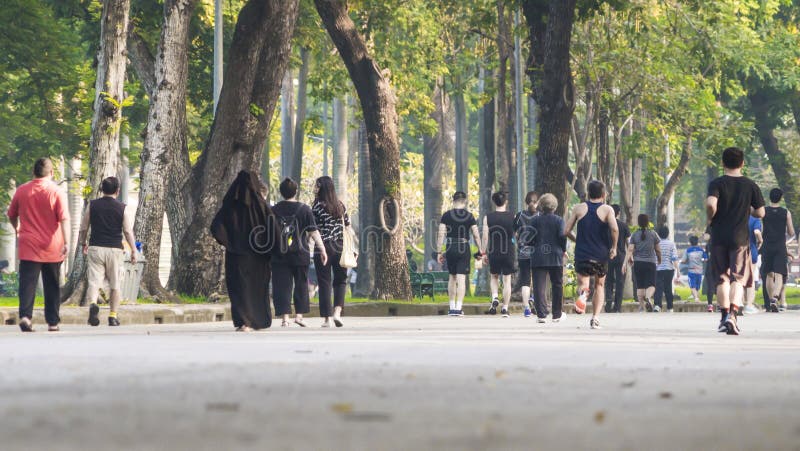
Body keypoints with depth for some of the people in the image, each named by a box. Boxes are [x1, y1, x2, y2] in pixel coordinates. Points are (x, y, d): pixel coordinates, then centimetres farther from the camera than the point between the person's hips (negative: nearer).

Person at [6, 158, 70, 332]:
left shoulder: (22, 190, 2)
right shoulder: (55, 191, -5)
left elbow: (11, 215, 15)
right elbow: (64, 218, -13)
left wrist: (17, 229, 33)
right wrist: (66, 242, -15)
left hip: (28, 246, 1)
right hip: (51, 247, -1)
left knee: (27, 282, -5)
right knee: (52, 285, 11)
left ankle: (25, 315, -25)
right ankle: (52, 322, 14)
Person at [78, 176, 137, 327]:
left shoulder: (92, 205, 3)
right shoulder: (123, 209, -1)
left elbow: (83, 228, 8)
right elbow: (128, 232, -3)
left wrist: (83, 244, 24)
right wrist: (134, 251, 4)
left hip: (95, 248, 0)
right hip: (115, 249, 0)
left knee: (94, 281, -3)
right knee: (114, 284, 11)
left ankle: (92, 304, -32)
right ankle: (113, 316, 12)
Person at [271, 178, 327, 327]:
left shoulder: (274, 210, 1)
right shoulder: (304, 209, -2)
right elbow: (313, 231, -5)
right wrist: (322, 249, 0)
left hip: (279, 255, 0)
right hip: (300, 255, 0)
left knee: (282, 286, 1)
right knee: (301, 284, 14)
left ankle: (285, 317, -6)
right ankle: (299, 314, 11)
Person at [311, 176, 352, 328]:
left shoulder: (318, 206, -9)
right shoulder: (340, 205, 7)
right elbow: (347, 226, 11)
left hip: (323, 247, -4)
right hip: (340, 247, 4)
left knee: (324, 282, 2)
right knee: (340, 281, 12)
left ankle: (327, 318, 1)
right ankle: (337, 311, -6)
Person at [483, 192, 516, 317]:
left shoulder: (488, 217, -3)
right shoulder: (512, 216, -3)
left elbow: (485, 237, -3)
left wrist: (484, 253, 4)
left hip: (493, 252, 0)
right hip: (508, 252, 0)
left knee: (494, 276, 20)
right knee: (507, 280, 6)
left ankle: (494, 298, -3)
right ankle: (505, 308, 4)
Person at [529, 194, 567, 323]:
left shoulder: (535, 220, 2)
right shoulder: (558, 220, -1)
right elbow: (562, 236, -8)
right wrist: (563, 250, 7)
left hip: (538, 258, 0)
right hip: (555, 257, 0)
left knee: (539, 286, -2)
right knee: (557, 286, 11)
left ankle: (541, 314, -10)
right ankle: (557, 315, 15)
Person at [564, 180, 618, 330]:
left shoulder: (579, 208, 3)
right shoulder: (607, 209, -3)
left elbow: (566, 231, 2)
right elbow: (614, 229, -20)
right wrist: (614, 247, -5)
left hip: (582, 254, 0)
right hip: (601, 254, 0)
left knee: (583, 282, 6)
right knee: (599, 285, 18)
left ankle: (583, 292, -31)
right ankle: (595, 317, 7)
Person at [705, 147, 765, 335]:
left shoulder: (717, 183, -4)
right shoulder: (750, 185, 1)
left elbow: (711, 204, -22)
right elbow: (760, 213, 3)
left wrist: (710, 219, -3)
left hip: (719, 237, 0)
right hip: (740, 238, 0)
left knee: (722, 279, 12)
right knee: (738, 279, -2)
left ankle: (724, 316, 15)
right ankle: (732, 314, -22)